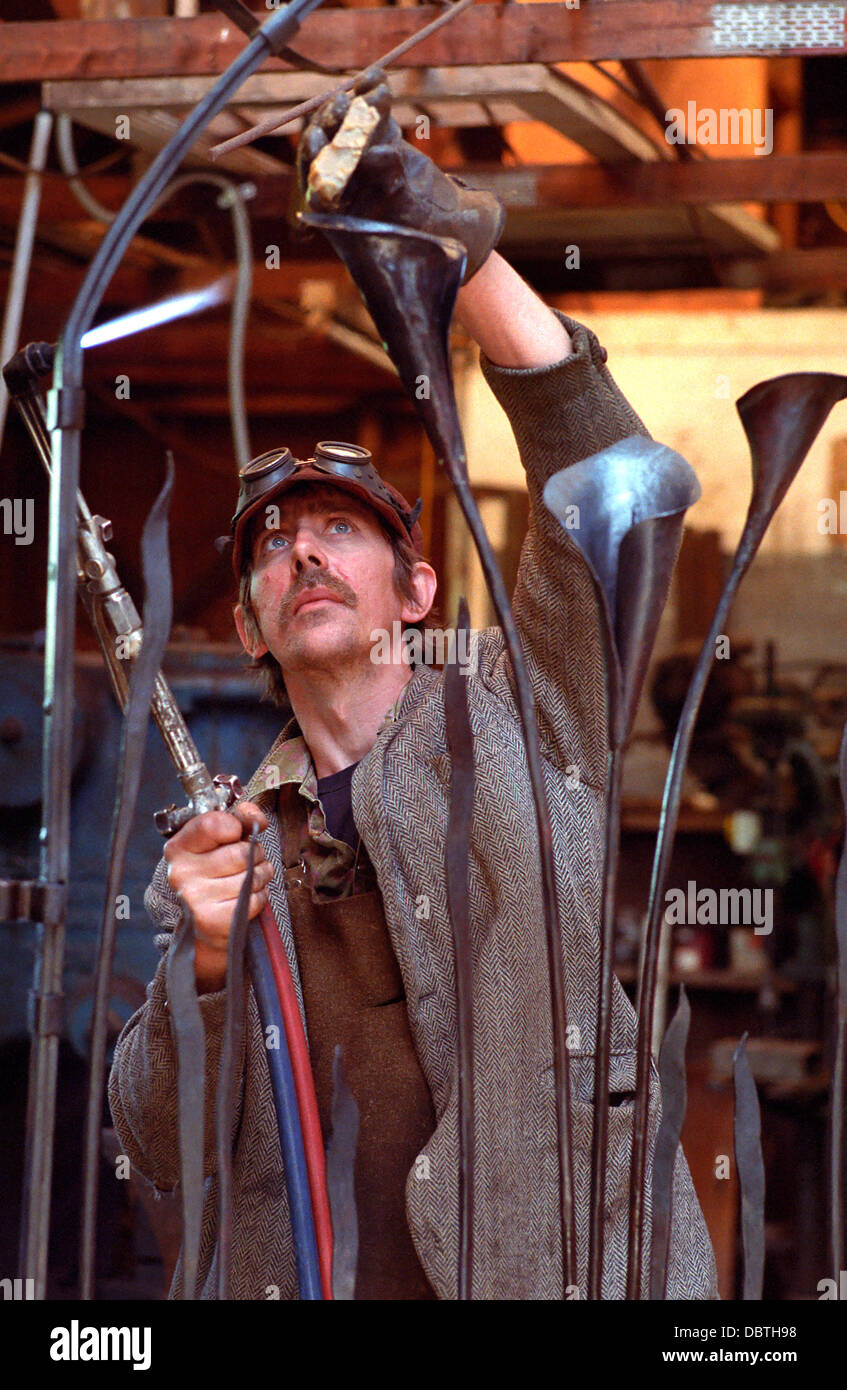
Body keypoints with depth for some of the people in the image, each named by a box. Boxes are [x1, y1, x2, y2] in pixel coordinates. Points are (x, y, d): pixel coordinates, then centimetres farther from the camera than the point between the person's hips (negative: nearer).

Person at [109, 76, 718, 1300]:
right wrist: (201, 968, -9)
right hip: (296, 1282, 2)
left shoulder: (516, 717, 10)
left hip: (565, 1263, -2)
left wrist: (458, 244, -10)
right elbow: (163, 1151, 10)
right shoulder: (221, 850, 16)